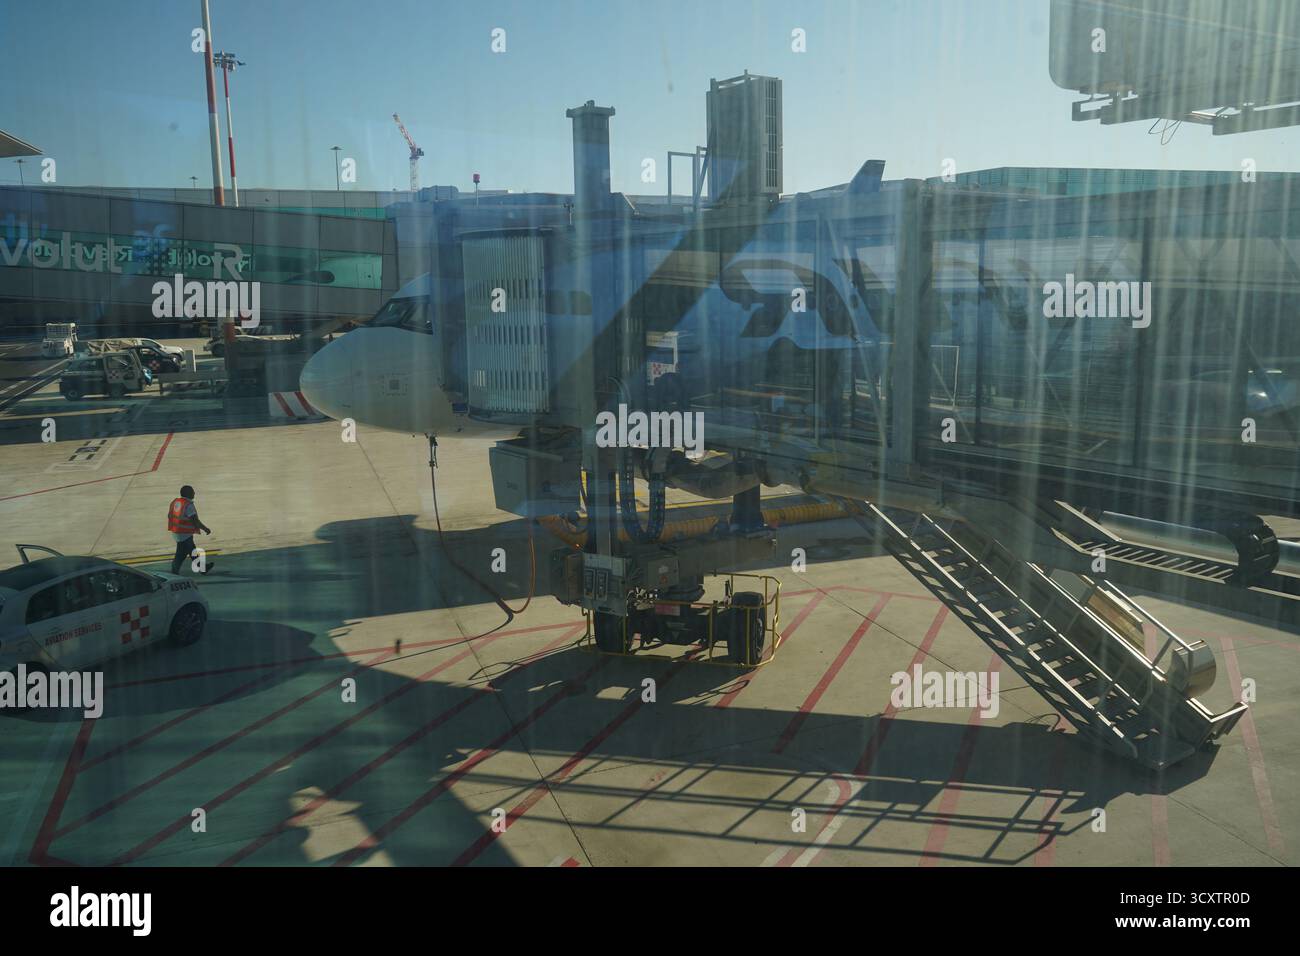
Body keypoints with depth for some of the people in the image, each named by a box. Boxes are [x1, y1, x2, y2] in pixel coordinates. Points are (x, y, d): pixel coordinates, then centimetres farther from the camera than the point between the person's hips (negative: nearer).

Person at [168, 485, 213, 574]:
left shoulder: (175, 501, 4)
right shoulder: (188, 505, -21)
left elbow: (169, 516, 13)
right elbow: (195, 521, -22)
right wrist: (206, 529, -10)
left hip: (175, 532, 10)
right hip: (184, 534, -10)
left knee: (192, 551, 21)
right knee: (181, 555, 0)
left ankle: (203, 567, 33)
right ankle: (174, 573, 6)